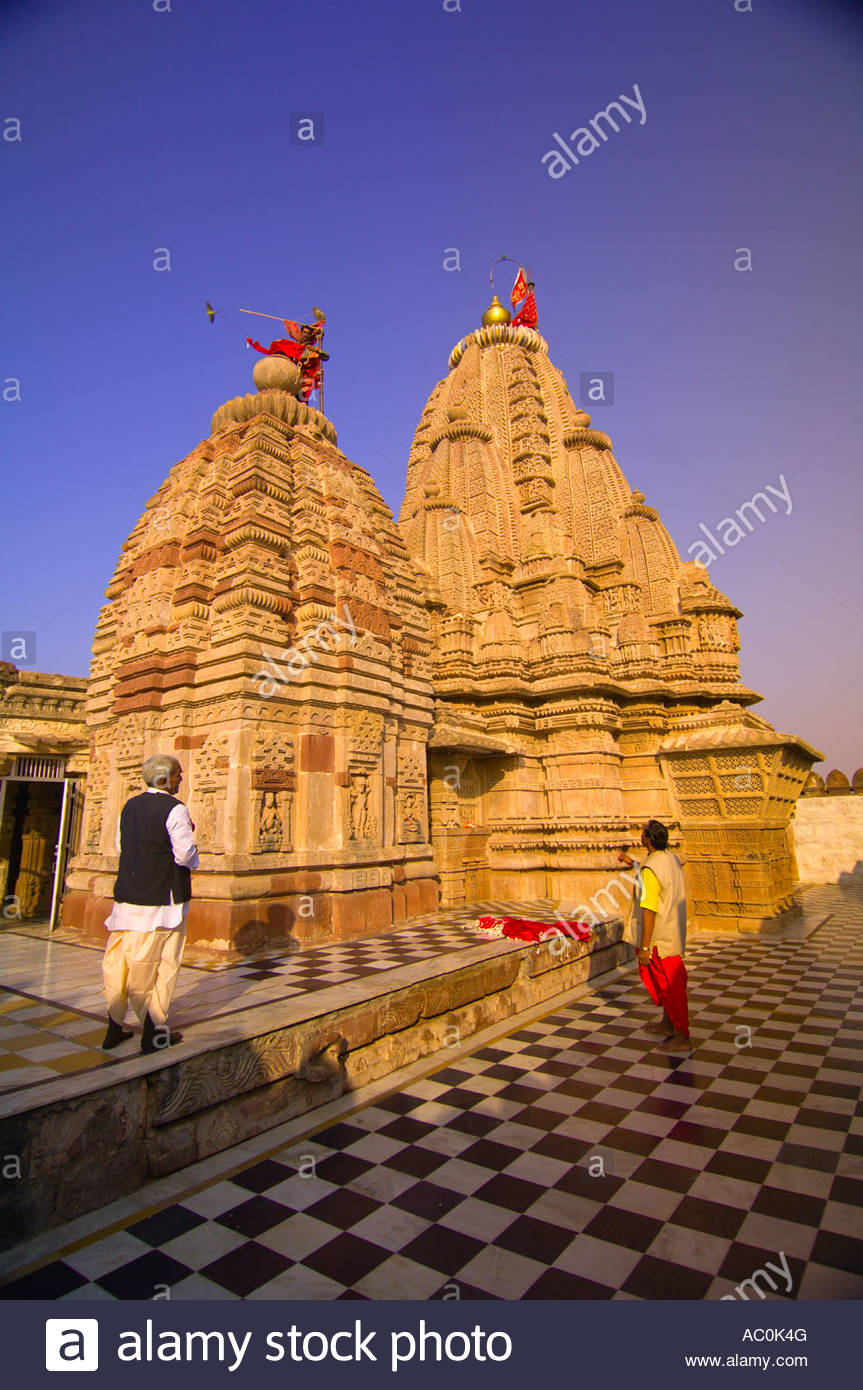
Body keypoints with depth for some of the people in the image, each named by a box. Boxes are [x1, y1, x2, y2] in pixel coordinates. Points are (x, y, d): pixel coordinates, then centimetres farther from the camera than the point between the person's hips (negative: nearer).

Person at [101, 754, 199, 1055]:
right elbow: (186, 855, -18)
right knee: (162, 964, 5)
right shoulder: (174, 809, -14)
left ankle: (114, 1028, 25)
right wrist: (193, 860, 4)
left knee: (118, 962, 15)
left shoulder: (130, 806, 8)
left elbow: (121, 846, 17)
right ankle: (154, 1032, 13)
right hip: (162, 897, -7)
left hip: (128, 894, 7)